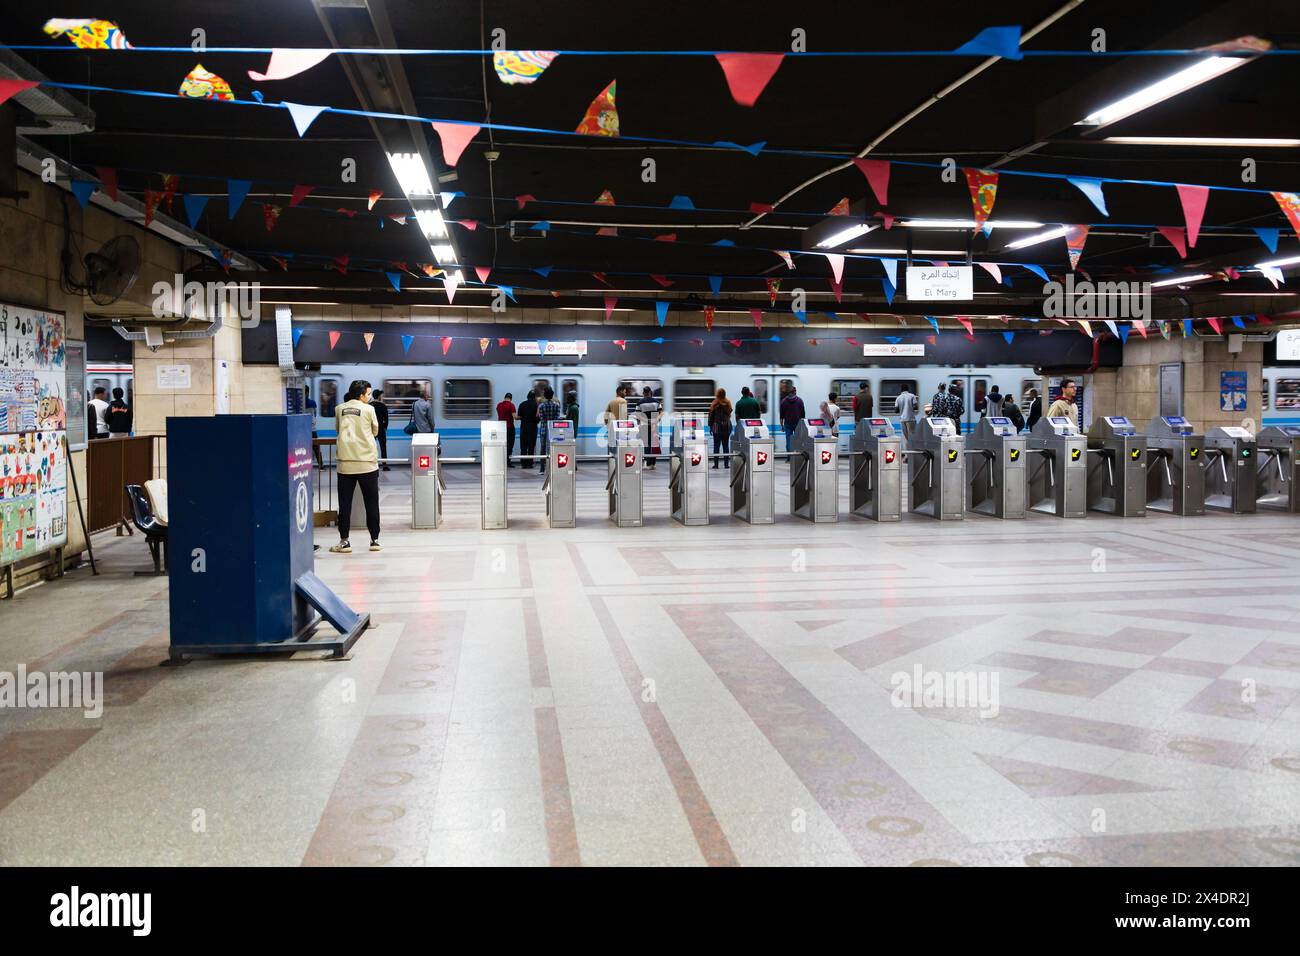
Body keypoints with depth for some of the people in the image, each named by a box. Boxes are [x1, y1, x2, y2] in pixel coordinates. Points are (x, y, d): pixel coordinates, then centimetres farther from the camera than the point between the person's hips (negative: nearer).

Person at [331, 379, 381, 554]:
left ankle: (344, 541, 3)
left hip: (345, 463, 2)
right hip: (367, 462, -2)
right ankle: (375, 540, 10)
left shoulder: (340, 409, 7)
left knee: (345, 503, 4)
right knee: (371, 503, 6)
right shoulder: (368, 409, -1)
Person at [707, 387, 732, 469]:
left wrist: (710, 426, 4)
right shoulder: (728, 403, 1)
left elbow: (711, 416, -4)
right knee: (726, 445, 8)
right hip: (727, 426, 3)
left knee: (716, 446, 2)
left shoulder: (714, 404, -8)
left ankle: (716, 463, -1)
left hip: (717, 426, -3)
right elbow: (729, 413, 6)